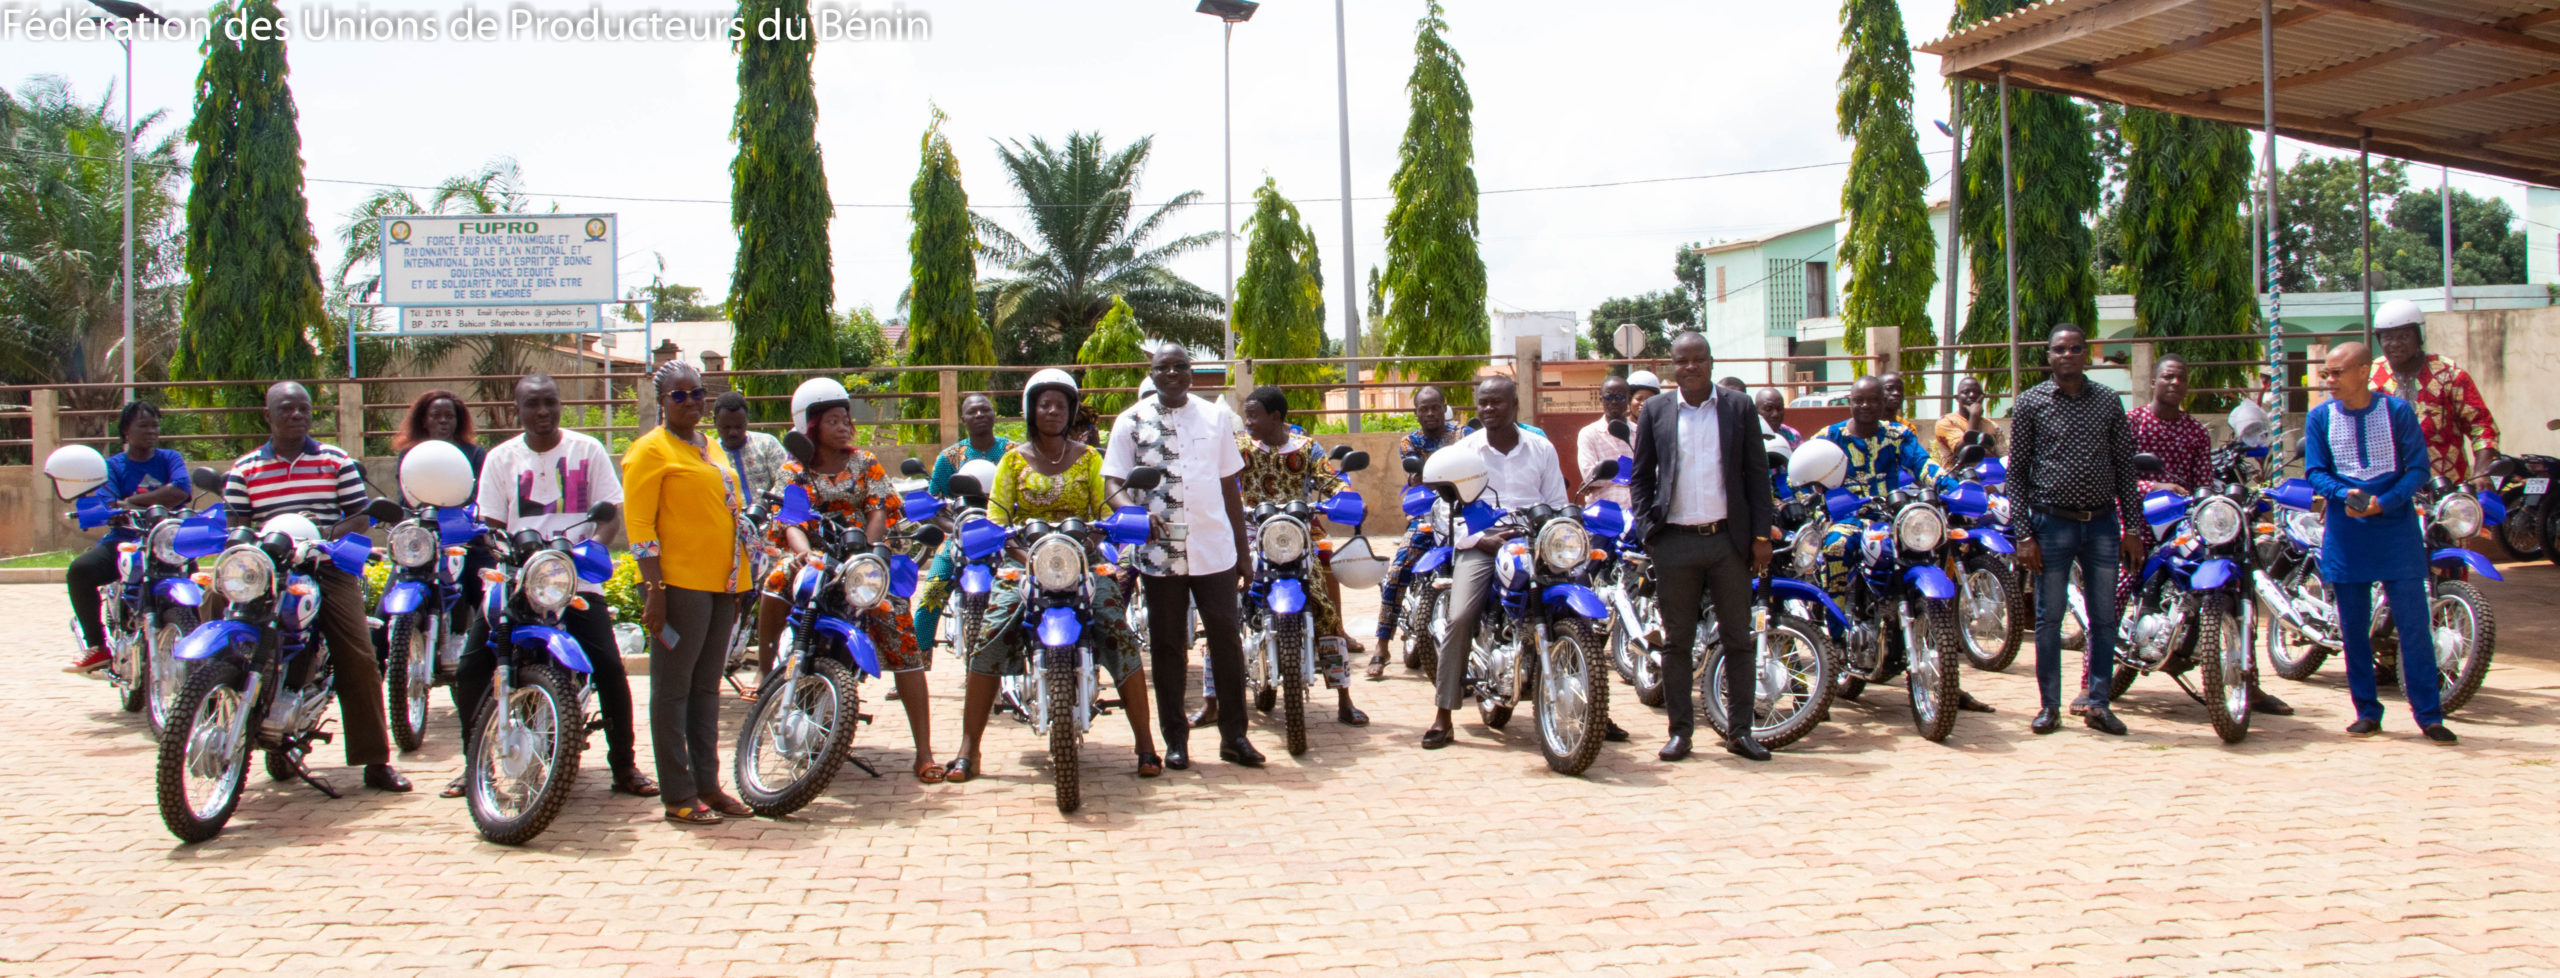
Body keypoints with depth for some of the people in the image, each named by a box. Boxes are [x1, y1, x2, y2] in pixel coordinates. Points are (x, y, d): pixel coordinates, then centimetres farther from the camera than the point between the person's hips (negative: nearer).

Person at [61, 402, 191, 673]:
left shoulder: (170, 458, 11)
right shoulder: (112, 465, 11)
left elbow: (182, 491, -11)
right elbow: (105, 507, -7)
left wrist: (133, 501, -12)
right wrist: (152, 507, -24)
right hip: (123, 541, 1)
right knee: (79, 571, -24)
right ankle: (97, 646, -9)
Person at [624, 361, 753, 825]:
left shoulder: (711, 450, 19)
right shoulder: (651, 450, -5)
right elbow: (638, 523, -12)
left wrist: (737, 586, 20)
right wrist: (654, 588, -19)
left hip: (720, 583, 8)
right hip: (679, 584, -8)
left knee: (707, 687, 13)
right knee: (673, 689, -2)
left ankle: (707, 784, 20)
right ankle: (678, 796, 2)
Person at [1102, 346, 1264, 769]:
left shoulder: (1216, 416, 11)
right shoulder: (1132, 421, 4)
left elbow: (1229, 483, 15)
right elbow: (1113, 480, -1)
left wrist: (1243, 546, 14)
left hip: (1213, 549, 1)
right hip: (1159, 551, -1)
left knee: (1227, 639, 2)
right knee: (1167, 645, 5)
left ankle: (1233, 735, 11)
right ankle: (1175, 738, 14)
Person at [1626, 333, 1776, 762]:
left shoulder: (1739, 407, 5)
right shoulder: (1656, 412, 6)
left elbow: (1757, 473, 5)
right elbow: (1641, 475, 10)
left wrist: (1761, 535, -1)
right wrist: (1647, 530, -2)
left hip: (1729, 538, 0)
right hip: (1674, 542, 0)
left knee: (1737, 640, 4)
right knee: (1677, 642, 5)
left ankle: (1740, 730, 12)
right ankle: (1680, 730, 13)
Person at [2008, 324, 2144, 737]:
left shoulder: (2108, 401, 8)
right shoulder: (2031, 402, 1)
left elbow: (2125, 467, 10)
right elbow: (2016, 471, 0)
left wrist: (2132, 527, 4)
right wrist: (2023, 535, -6)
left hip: (2103, 522, 2)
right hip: (2052, 523, -2)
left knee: (2104, 618, 6)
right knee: (2048, 618, 2)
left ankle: (2099, 703, 16)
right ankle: (2050, 705, 12)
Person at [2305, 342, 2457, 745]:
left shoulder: (2398, 411, -3)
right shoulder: (2320, 417, 3)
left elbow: (2418, 469, -3)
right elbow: (2315, 471, 2)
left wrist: (2384, 503, -18)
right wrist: (2345, 494, -18)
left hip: (2395, 527, -2)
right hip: (2345, 533, 2)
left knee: (2414, 623, -3)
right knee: (2354, 628, 5)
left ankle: (2429, 715, 3)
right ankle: (2367, 712, 16)